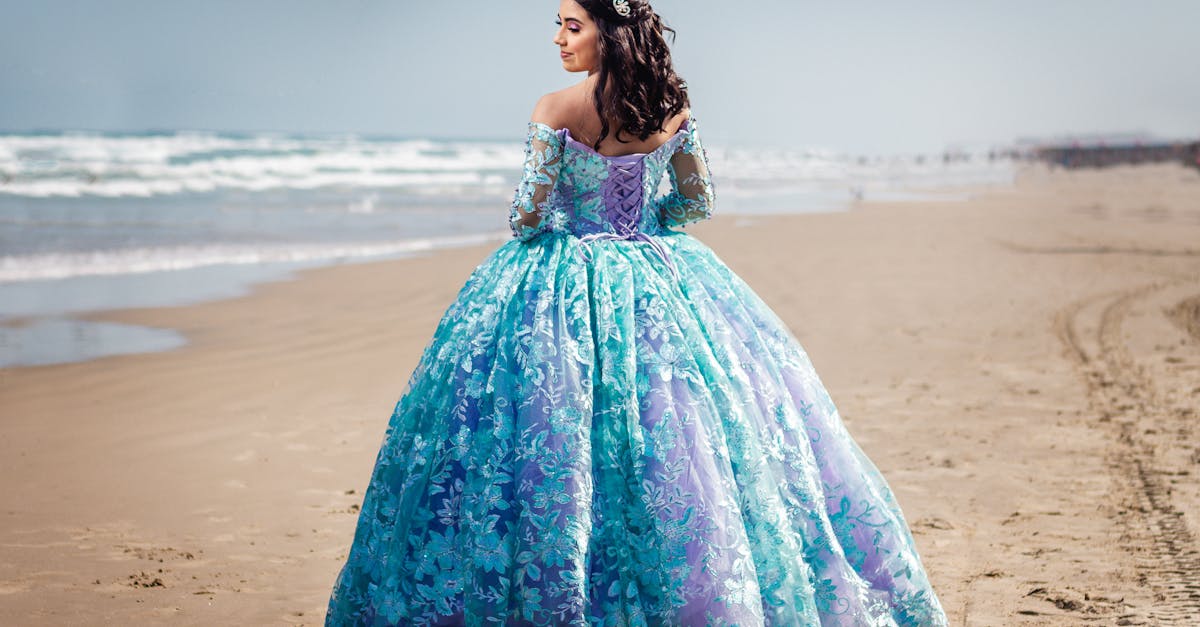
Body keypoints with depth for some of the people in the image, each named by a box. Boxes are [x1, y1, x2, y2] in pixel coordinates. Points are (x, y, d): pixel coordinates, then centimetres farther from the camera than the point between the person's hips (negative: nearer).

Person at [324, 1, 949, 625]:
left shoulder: (556, 110, -15)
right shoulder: (673, 109, -1)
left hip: (564, 289, -4)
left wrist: (524, 225, 9)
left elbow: (528, 215, -14)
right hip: (658, 279, 4)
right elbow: (698, 202, 9)